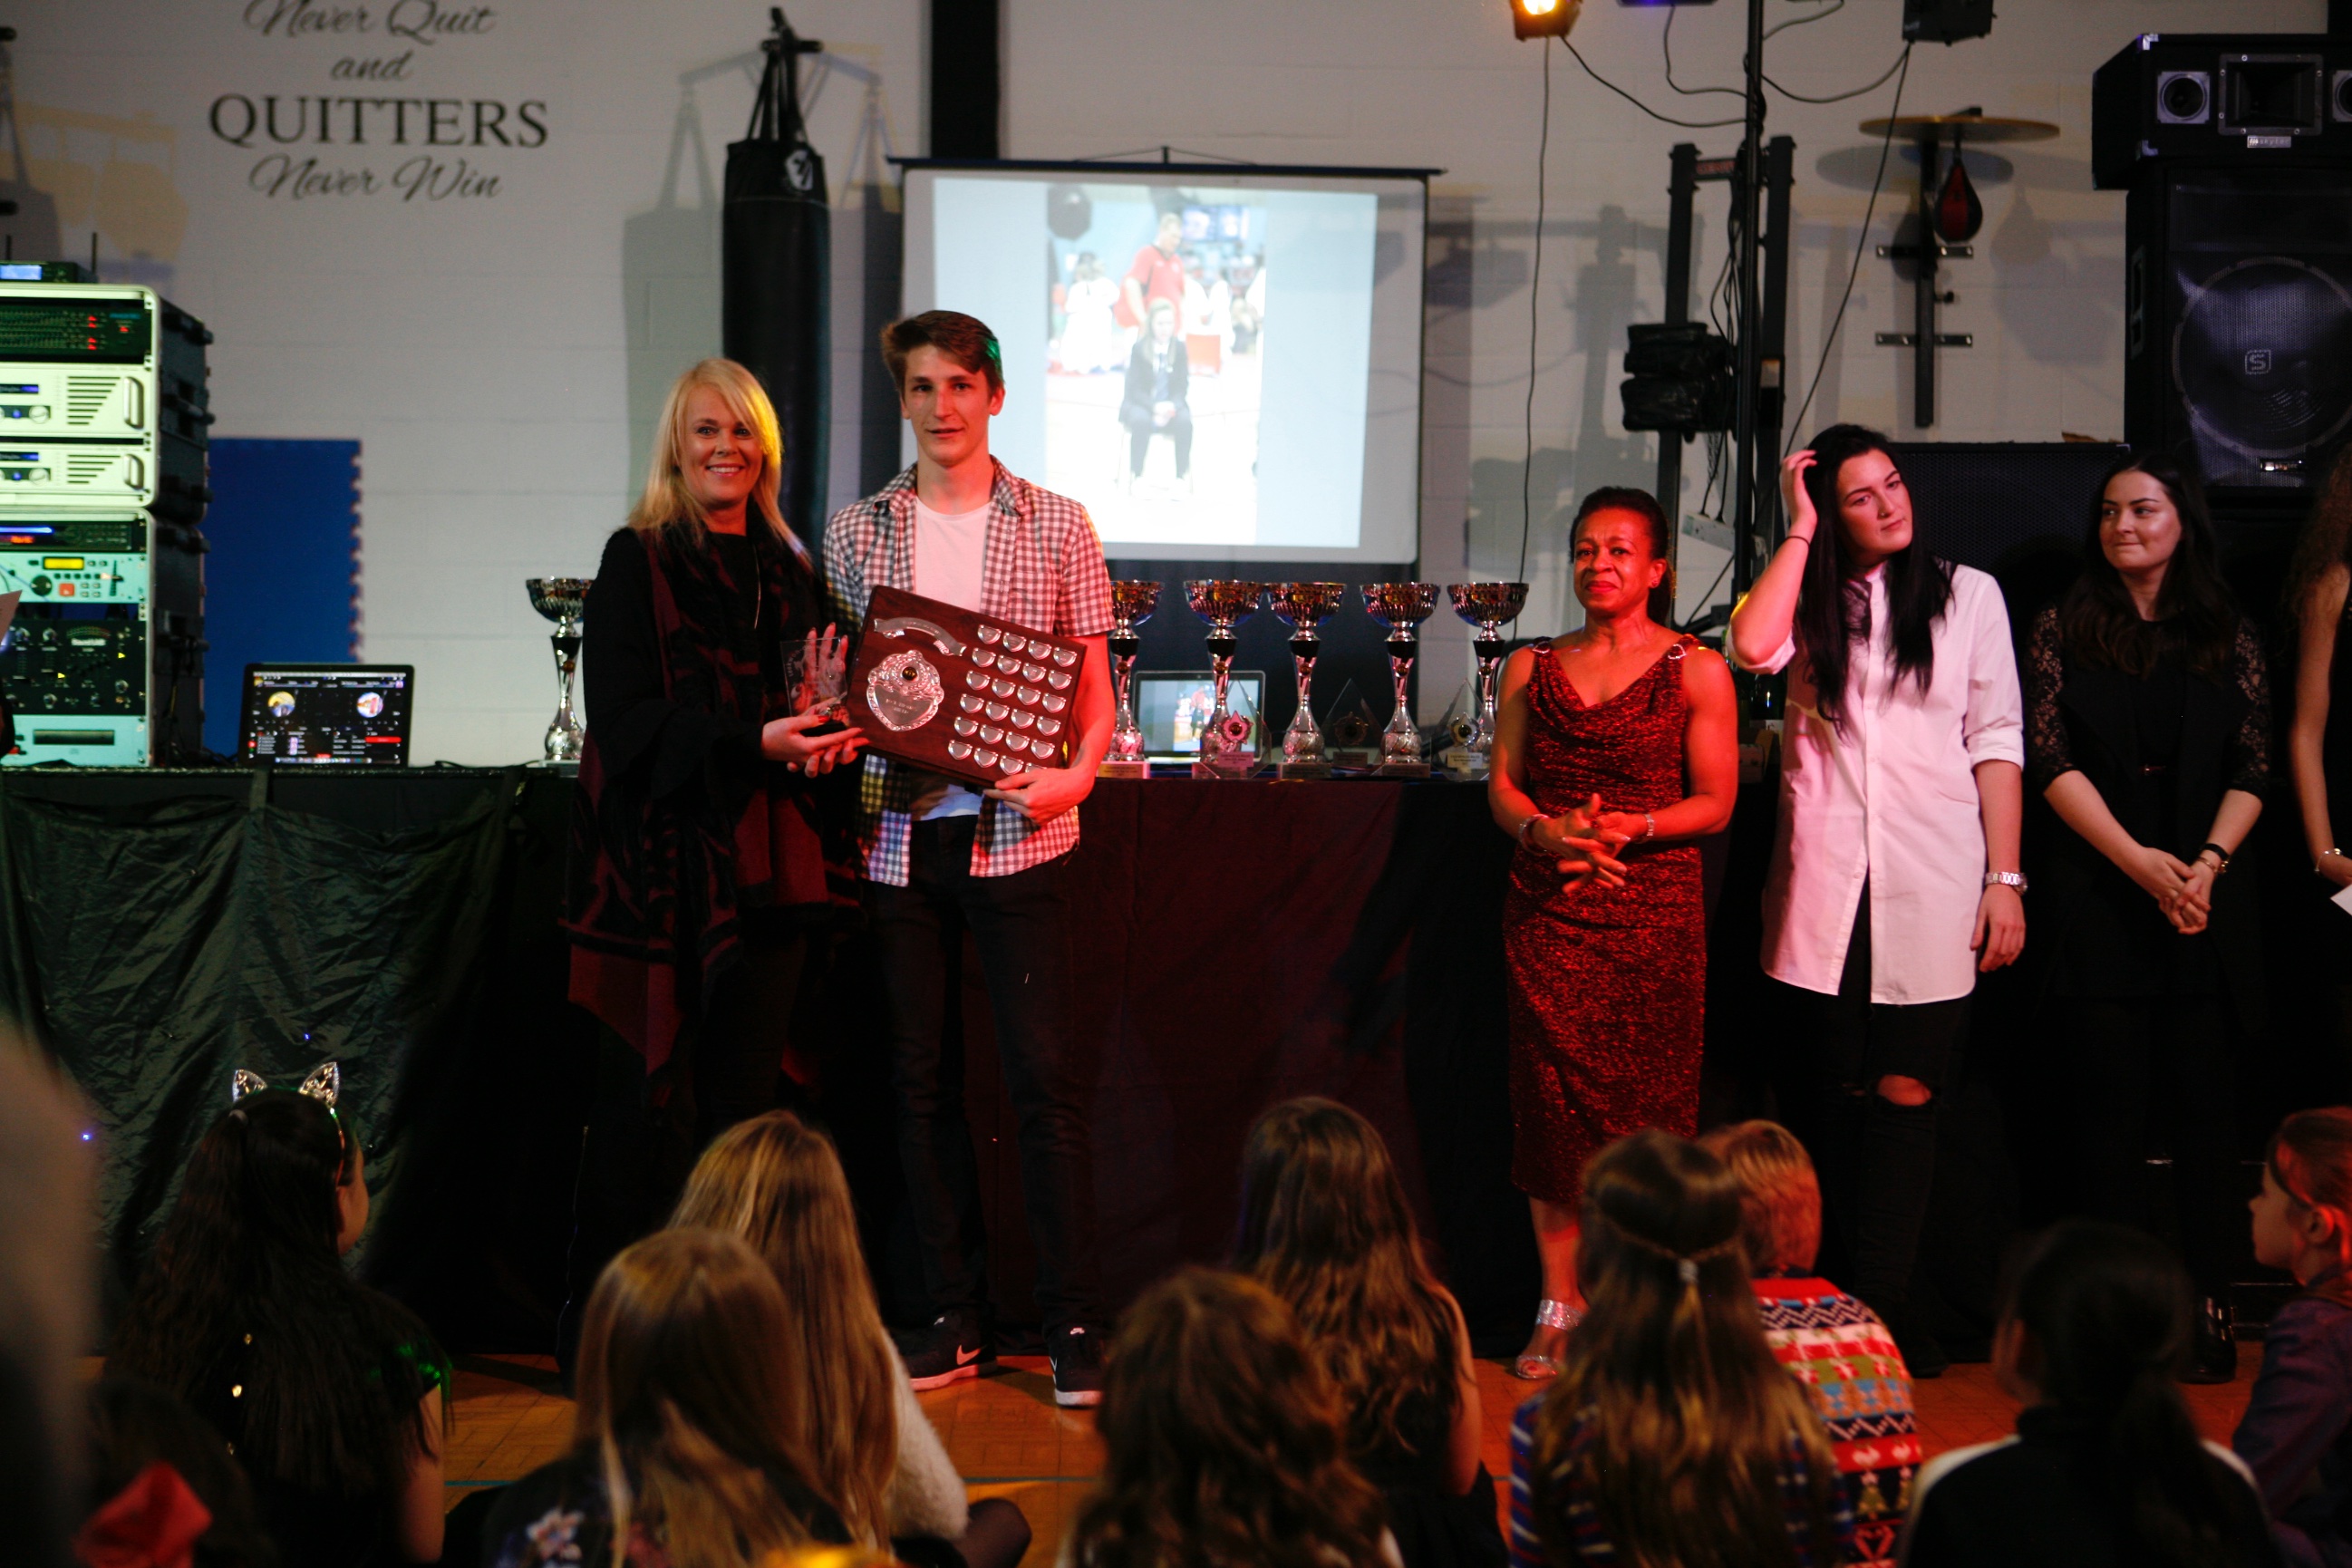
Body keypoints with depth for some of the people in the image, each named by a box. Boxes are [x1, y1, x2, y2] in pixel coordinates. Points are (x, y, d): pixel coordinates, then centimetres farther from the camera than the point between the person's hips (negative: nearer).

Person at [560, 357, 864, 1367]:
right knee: (644, 1097, -4)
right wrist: (754, 741, -21)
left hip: (765, 867, 5)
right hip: (664, 859, -5)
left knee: (743, 1096, 5)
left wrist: (823, 740, -4)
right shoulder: (638, 562, 0)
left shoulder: (788, 572, 15)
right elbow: (625, 718, -10)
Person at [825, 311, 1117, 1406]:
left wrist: (1076, 773, -14)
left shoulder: (1057, 527, 4)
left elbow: (1093, 685, 4)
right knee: (921, 1080, 7)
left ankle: (1073, 1323, 3)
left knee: (1045, 1077, -4)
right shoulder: (855, 533, 10)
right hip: (897, 834, 3)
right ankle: (955, 1318, 16)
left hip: (1015, 834, -3)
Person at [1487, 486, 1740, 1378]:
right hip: (1550, 912, 3)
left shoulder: (1695, 671, 2)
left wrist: (1632, 827, -17)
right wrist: (1546, 831, -10)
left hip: (1653, 911, -2)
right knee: (1554, 1103, 0)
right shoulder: (1533, 668, 12)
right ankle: (1560, 1310, 6)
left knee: (1645, 1107, -3)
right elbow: (1503, 787, 11)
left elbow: (1714, 802, 0)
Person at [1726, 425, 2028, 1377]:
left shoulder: (1967, 595, 9)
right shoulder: (1809, 599, 11)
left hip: (1931, 886, -1)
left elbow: (1997, 744, 6)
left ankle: (1881, 1308, 0)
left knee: (1904, 1096, -4)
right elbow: (1752, 649, -13)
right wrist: (1800, 531, -4)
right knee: (1827, 1096, 5)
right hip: (1825, 885, 1)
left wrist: (2006, 880, -1)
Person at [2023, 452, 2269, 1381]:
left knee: (2204, 1103, -1)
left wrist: (2207, 862, -10)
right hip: (2100, 896, -1)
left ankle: (2208, 1308, 1)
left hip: (2209, 899, 1)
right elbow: (2050, 760, -2)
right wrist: (2140, 860, -11)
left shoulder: (2228, 635, 10)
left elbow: (2254, 769, 6)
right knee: (2117, 1100, -3)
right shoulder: (2065, 629, 7)